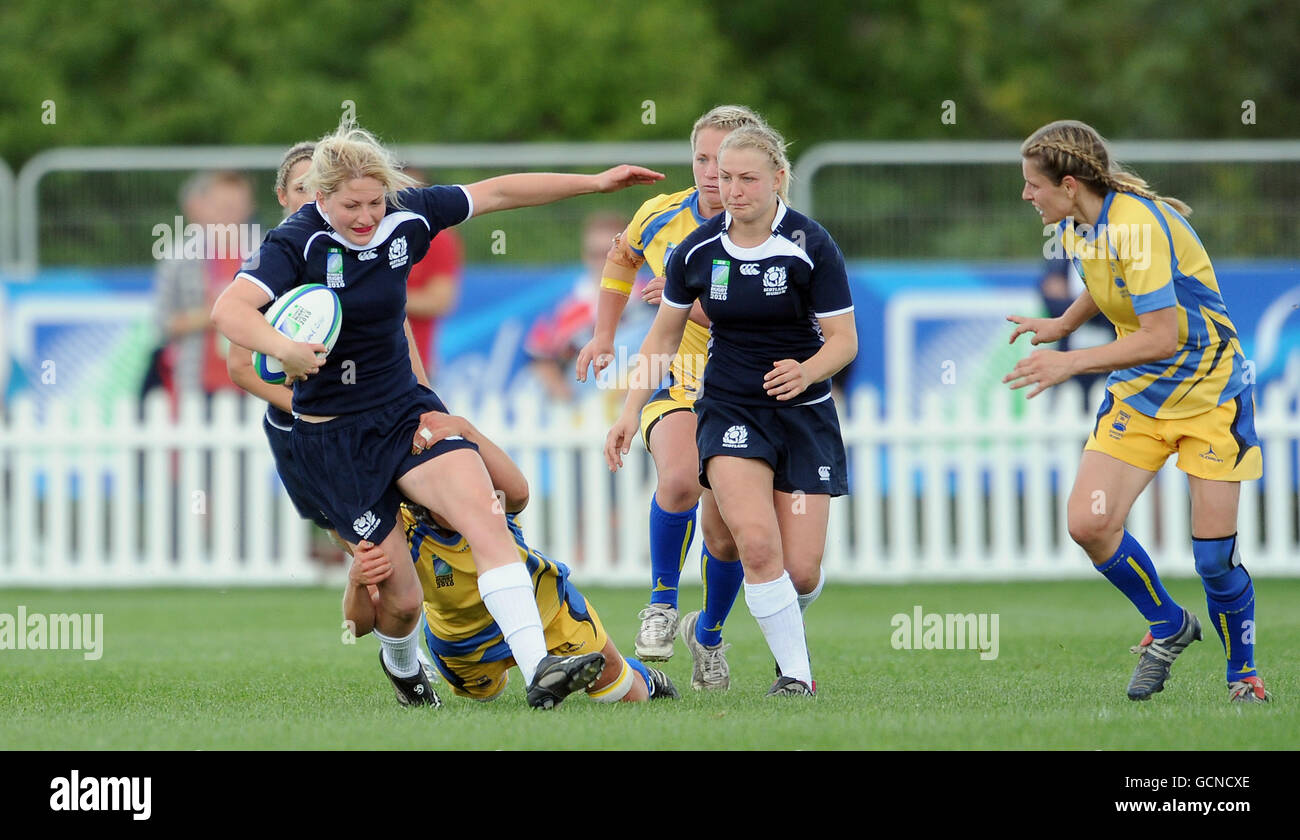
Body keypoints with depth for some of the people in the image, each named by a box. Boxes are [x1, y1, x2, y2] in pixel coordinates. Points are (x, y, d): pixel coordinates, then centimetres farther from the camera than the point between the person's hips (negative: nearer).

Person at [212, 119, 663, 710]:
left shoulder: (405, 217, -3)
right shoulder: (297, 242, -18)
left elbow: (496, 193, 10)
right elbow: (230, 308, -32)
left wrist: (596, 182, 13)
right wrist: (282, 348, -52)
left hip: (407, 411, 4)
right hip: (331, 435, -4)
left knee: (485, 519, -22)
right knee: (401, 597, -2)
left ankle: (538, 668, -31)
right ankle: (400, 662, 35)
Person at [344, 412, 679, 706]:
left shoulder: (487, 498, -36)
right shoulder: (403, 533, -37)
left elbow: (517, 492, -63)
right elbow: (359, 623, -41)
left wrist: (467, 431, -77)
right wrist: (357, 582, -65)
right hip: (464, 644, 1)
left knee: (627, 697, 10)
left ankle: (646, 680, 46)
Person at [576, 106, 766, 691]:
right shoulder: (662, 216, -4)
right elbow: (623, 255, 19)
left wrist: (691, 303, -32)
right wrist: (604, 334, 17)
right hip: (677, 381, 0)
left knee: (726, 538, 2)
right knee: (681, 478, -32)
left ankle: (707, 632, 33)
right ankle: (662, 601, -10)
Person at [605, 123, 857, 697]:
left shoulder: (811, 246, -11)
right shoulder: (697, 251, -4)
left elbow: (843, 340, -8)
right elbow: (664, 334, 9)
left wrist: (806, 372, -29)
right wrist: (631, 410, 3)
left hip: (803, 411, -1)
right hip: (728, 408, 1)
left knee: (801, 571, -5)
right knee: (757, 543, -25)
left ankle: (783, 624, 31)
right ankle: (795, 671, -13)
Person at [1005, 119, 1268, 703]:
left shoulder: (1139, 224, -26)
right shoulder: (1076, 228, 1)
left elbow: (1161, 336, -29)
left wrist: (1071, 363, -27)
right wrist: (1060, 326, 18)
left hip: (1208, 391, -7)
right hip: (1138, 393, 7)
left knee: (1214, 554, -9)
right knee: (1089, 524, -11)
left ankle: (1242, 671, 17)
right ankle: (1168, 626, 14)